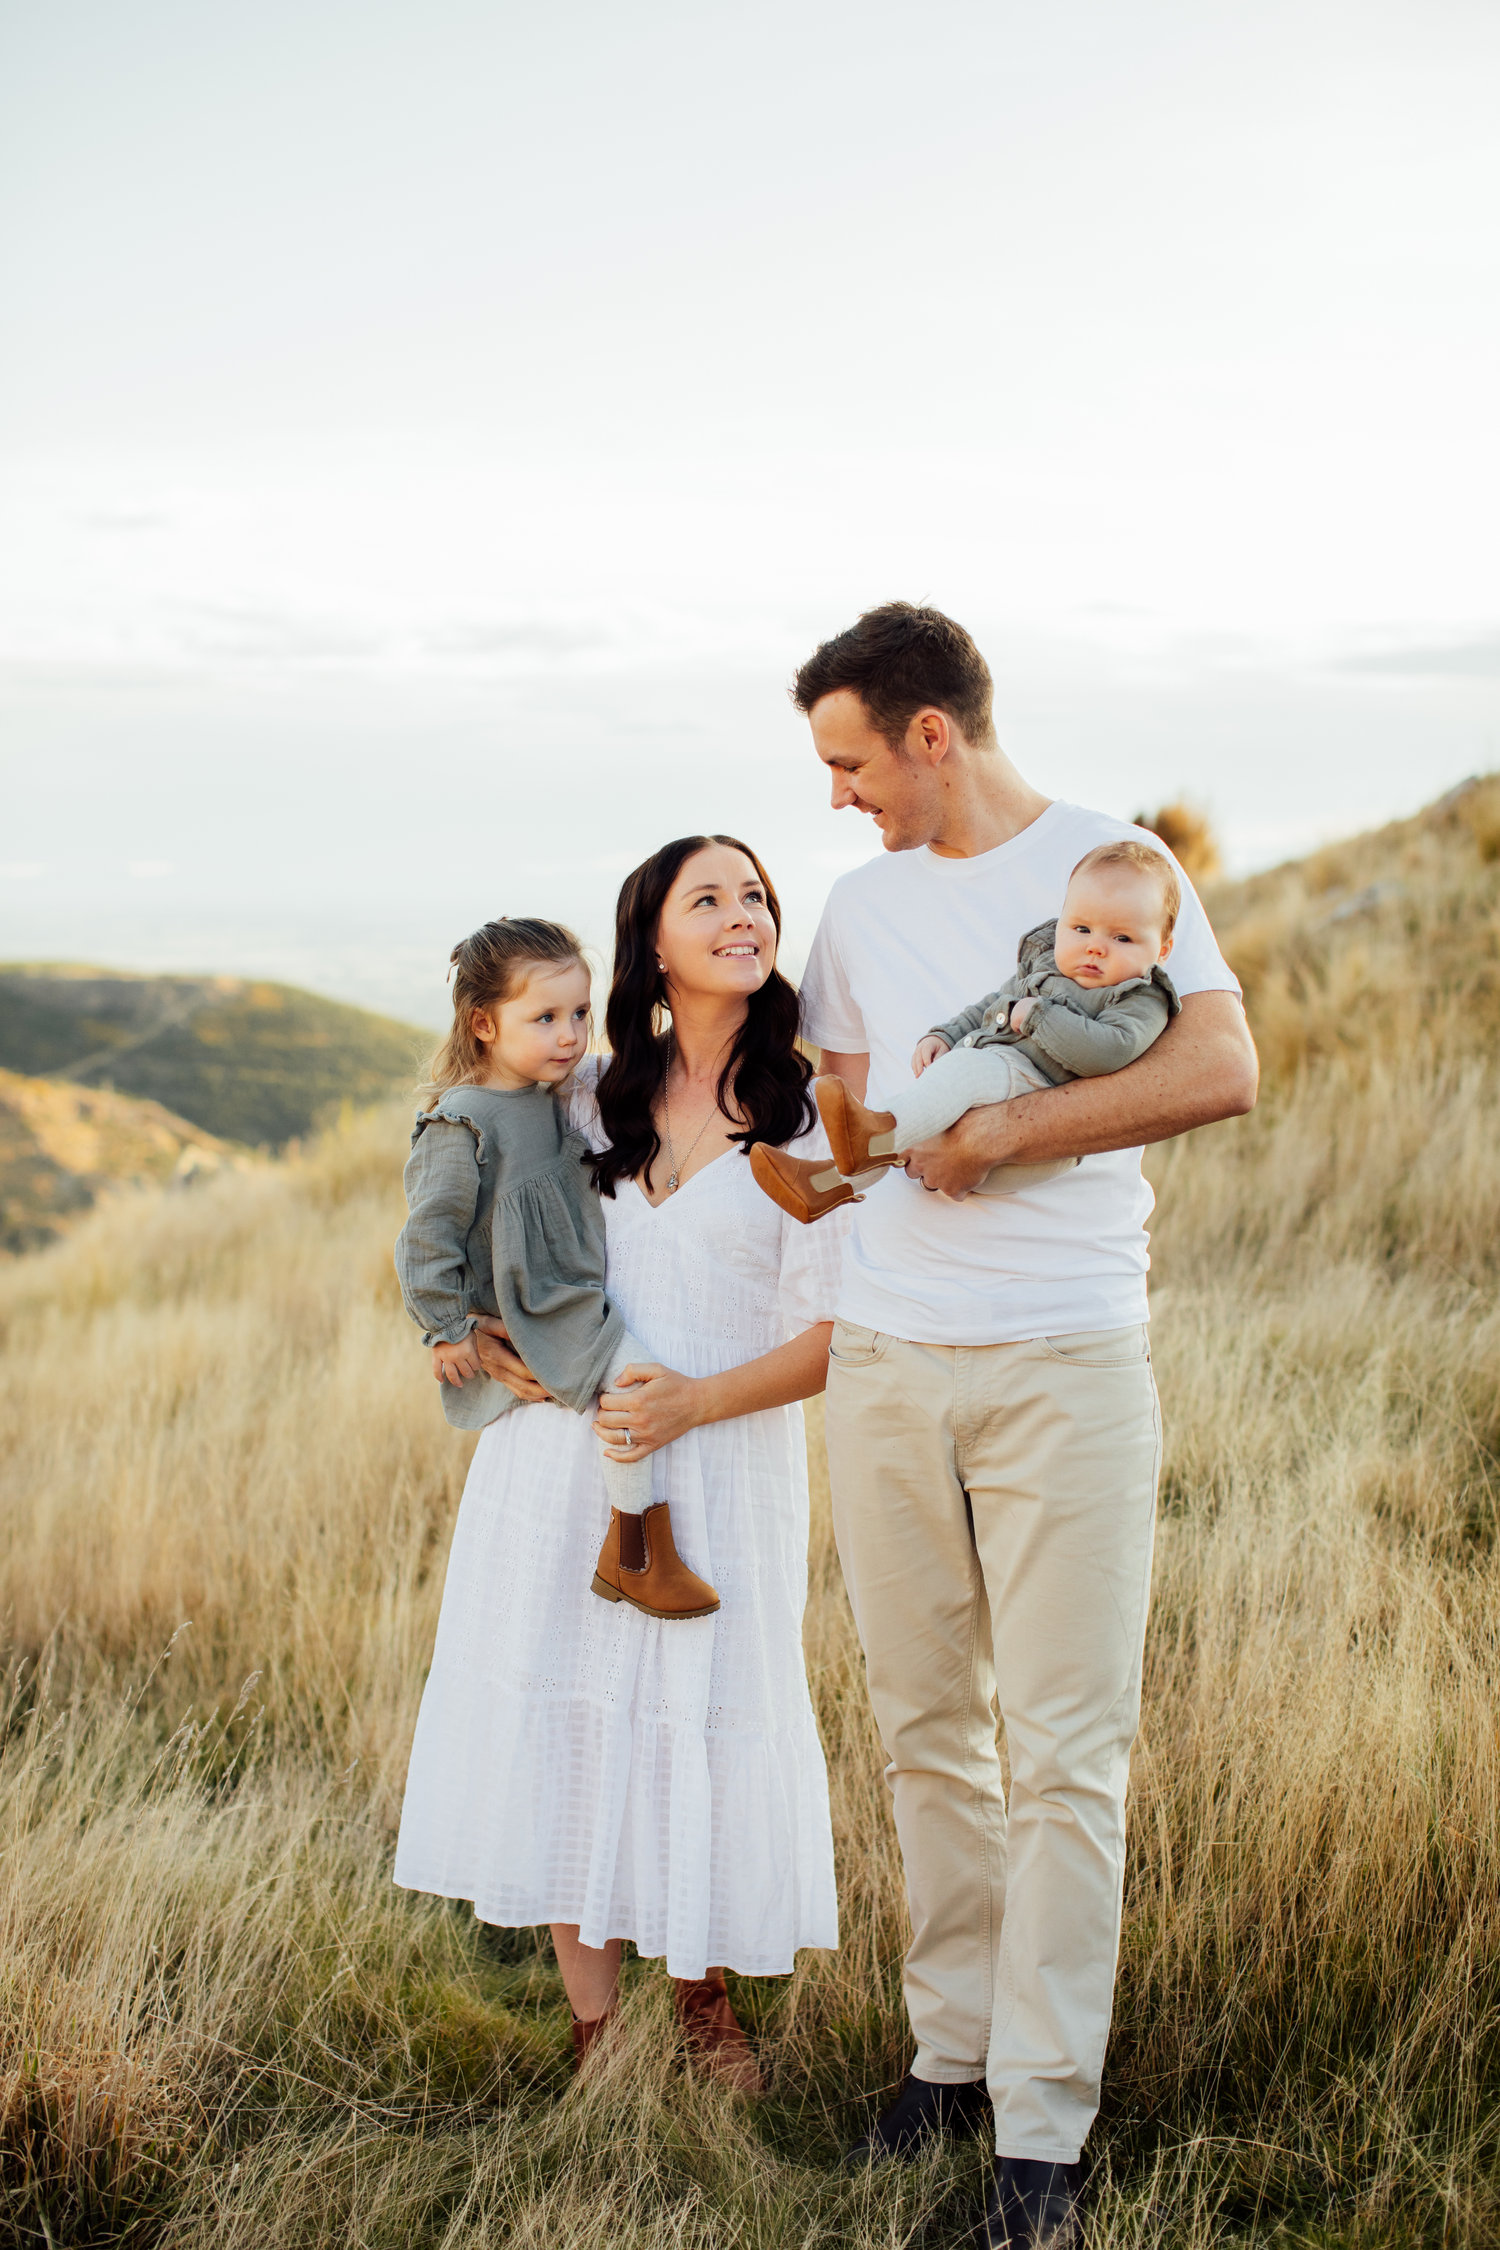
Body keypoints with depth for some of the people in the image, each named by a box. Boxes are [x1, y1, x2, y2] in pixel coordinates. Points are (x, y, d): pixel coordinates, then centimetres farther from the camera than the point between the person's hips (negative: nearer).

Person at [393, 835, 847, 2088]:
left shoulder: (808, 1122, -3)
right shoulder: (587, 1096, 7)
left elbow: (838, 1336, -8)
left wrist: (699, 1400, -19)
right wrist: (483, 1342, 1)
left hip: (723, 1465, -3)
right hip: (564, 1458, 3)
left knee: (709, 1726, 2)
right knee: (561, 1724, 5)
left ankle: (705, 1993, 27)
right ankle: (595, 2022, 20)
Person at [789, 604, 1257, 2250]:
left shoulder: (1111, 863, -2)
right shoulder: (863, 903, 14)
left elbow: (1222, 1071, -15)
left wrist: (994, 1132, -15)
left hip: (1066, 1367, -5)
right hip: (884, 1367, 5)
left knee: (1066, 1751, -2)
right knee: (926, 1729, 10)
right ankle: (952, 2047, 23)